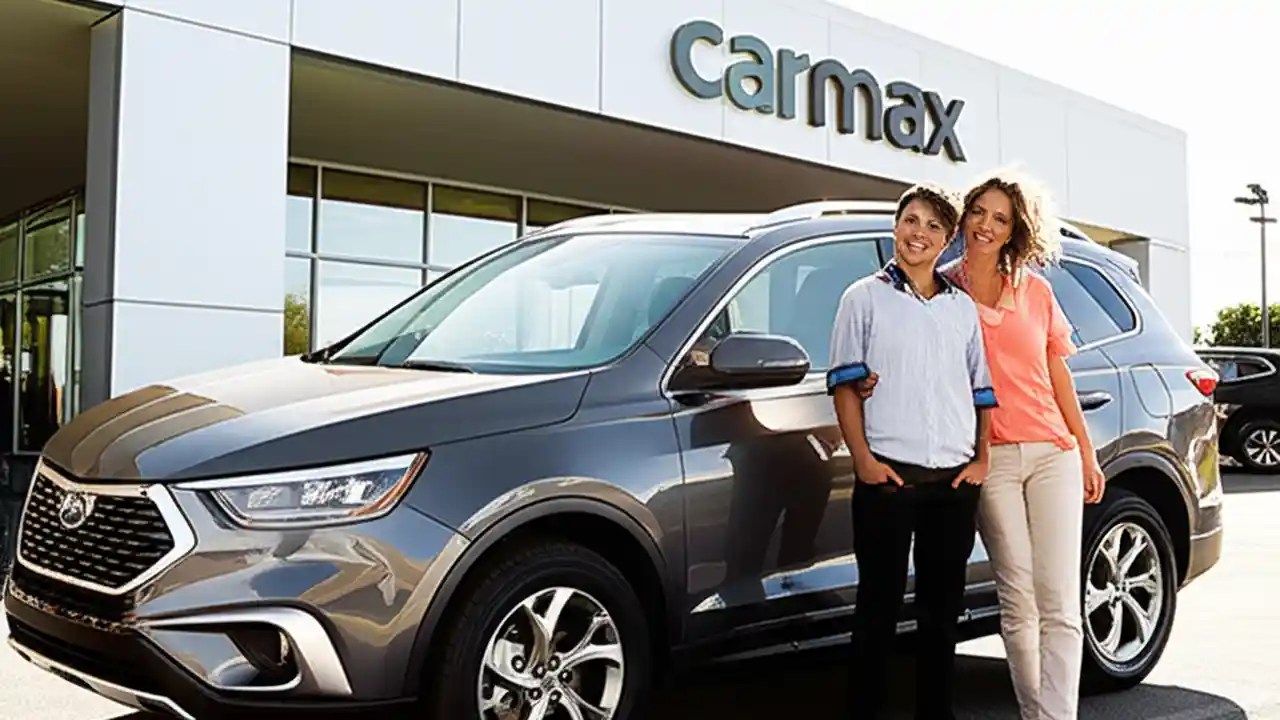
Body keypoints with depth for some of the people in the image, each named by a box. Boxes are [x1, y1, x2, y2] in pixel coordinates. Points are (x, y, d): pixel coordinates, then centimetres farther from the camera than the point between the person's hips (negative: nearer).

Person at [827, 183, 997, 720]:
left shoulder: (963, 308, 14)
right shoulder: (865, 297, 4)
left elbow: (983, 392, 17)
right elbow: (845, 385, -1)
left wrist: (981, 458, 5)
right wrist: (864, 460, -10)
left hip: (955, 479, 4)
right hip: (888, 474, -4)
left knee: (943, 607, 11)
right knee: (879, 603, 1)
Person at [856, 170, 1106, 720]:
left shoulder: (1036, 292, 12)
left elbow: (1059, 378, 16)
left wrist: (1087, 454, 15)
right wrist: (875, 383, -19)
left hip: (1053, 453, 2)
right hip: (990, 460, -2)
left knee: (1060, 604, -5)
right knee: (1018, 601, 0)